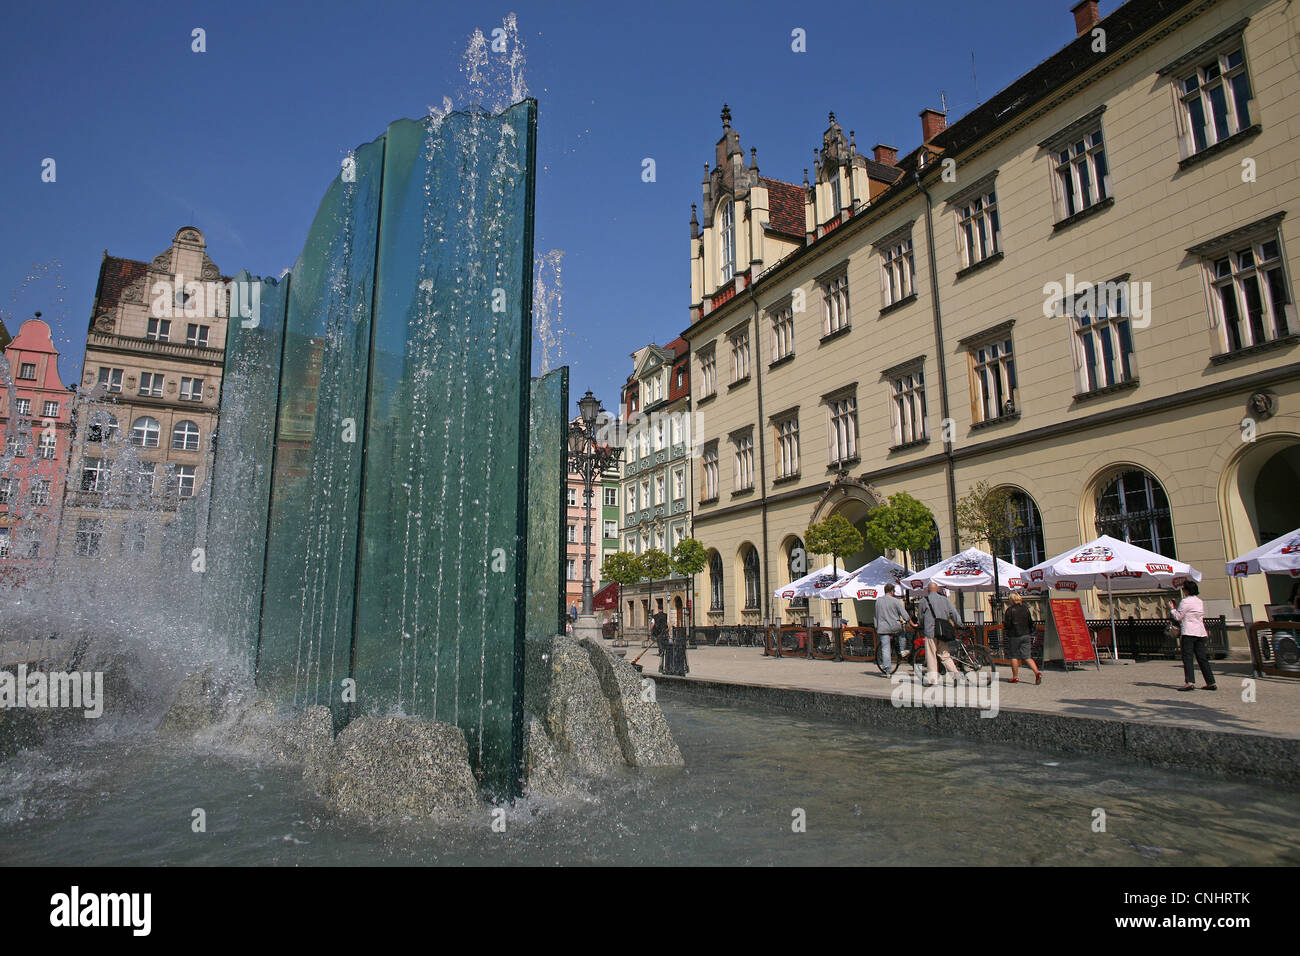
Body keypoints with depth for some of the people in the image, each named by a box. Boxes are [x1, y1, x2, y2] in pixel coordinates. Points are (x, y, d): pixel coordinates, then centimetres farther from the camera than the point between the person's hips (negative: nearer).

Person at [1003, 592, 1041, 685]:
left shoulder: (1010, 610, -10)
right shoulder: (1025, 609, 7)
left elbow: (1007, 624, -12)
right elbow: (1031, 623, 12)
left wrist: (1005, 632, 8)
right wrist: (1031, 635, 18)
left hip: (1014, 636, -5)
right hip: (1026, 635, 5)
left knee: (1014, 656, 5)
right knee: (1027, 657, 5)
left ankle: (1015, 677, 9)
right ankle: (1037, 672, -14)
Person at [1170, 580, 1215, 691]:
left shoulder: (1185, 601, -9)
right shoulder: (1200, 602, 15)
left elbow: (1178, 617, -8)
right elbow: (1202, 618, 22)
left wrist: (1172, 608, 8)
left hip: (1189, 632, -7)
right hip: (1201, 632, 8)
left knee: (1187, 658, -8)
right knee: (1202, 658, 10)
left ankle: (1190, 682, -18)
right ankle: (1211, 683, 11)